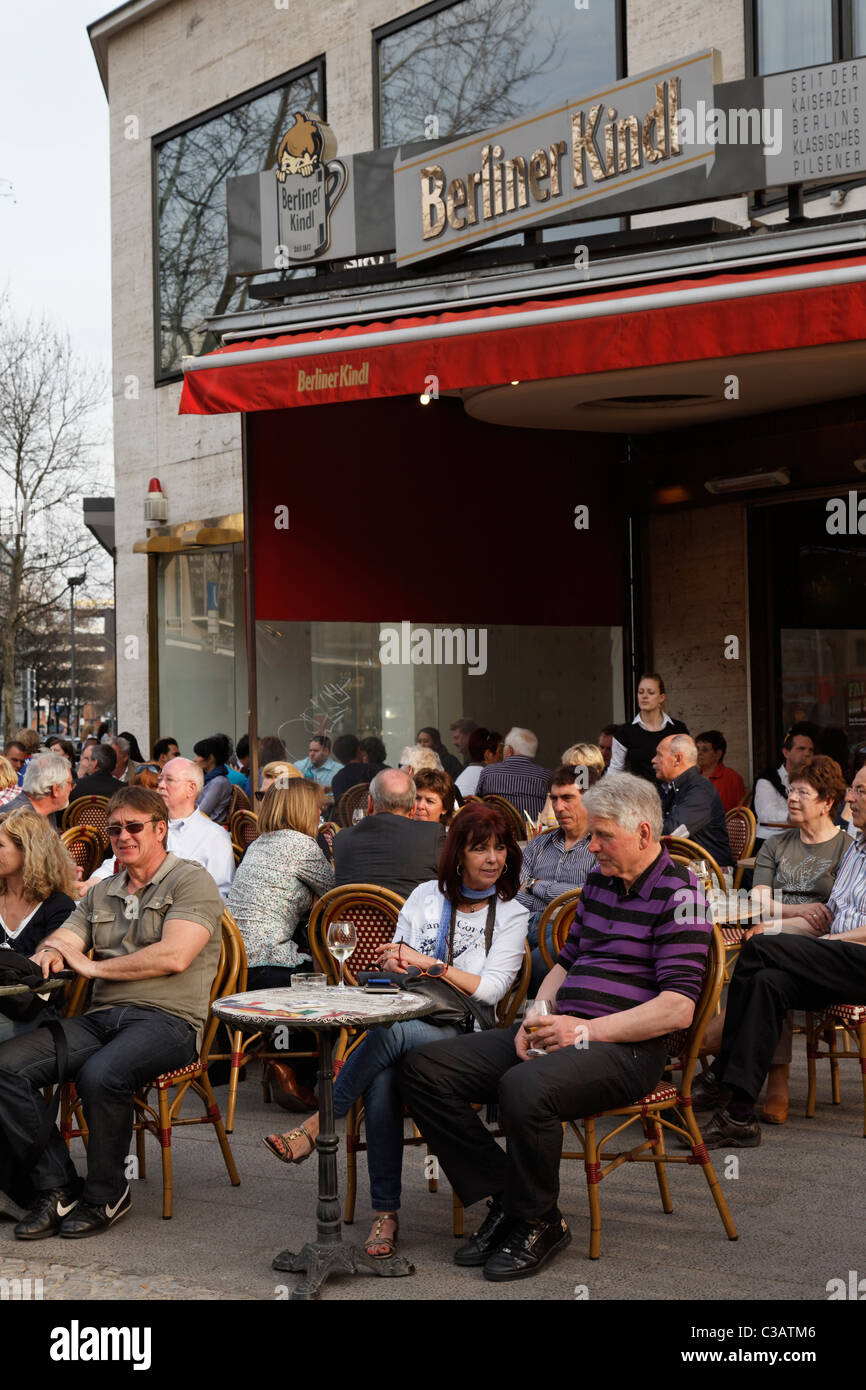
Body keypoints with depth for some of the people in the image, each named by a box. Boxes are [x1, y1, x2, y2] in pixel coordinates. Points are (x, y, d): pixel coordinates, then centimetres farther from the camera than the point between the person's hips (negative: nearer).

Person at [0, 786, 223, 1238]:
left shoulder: (191, 881, 2)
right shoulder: (101, 893, 24)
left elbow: (174, 956, -12)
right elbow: (61, 942, 16)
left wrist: (92, 966, -6)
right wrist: (49, 953, -10)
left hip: (167, 1019, -6)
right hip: (101, 1016, 6)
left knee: (100, 1075, -36)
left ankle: (106, 1194, -12)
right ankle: (57, 1189, -11)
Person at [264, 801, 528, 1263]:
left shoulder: (512, 915, 8)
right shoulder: (426, 896, 17)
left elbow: (491, 989, -4)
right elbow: (393, 964, 19)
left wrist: (428, 962, -8)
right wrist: (393, 961, -5)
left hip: (461, 1032, -3)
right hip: (405, 1020, 3)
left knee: (391, 1031, -38)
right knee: (381, 1078, -34)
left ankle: (316, 1126, -34)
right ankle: (385, 1212, -30)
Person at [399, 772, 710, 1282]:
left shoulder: (677, 893, -7)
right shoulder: (599, 882, 19)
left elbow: (678, 1008, -16)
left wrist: (587, 1031, -17)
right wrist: (536, 1020, 7)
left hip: (625, 1048, -9)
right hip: (564, 1032, 9)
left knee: (524, 1088, -38)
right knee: (425, 1068, -6)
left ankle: (538, 1222, -12)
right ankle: (505, 1199, -2)